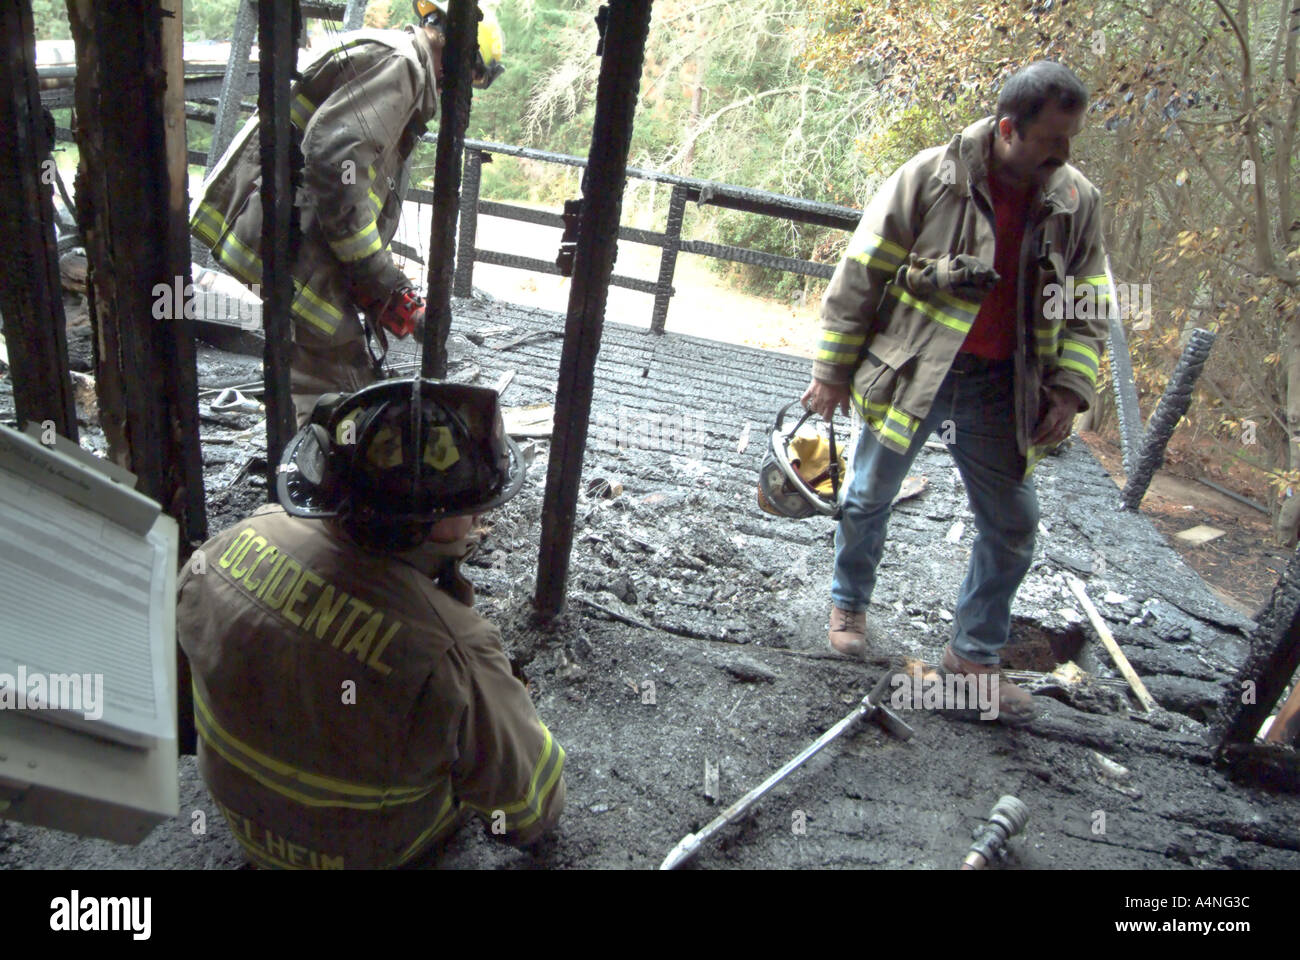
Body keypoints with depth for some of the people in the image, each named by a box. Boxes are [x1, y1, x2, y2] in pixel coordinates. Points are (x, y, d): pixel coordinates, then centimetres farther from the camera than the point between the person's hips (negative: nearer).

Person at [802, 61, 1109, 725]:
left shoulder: (1077, 203, 1)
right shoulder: (929, 179, -11)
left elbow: (1087, 309, 9)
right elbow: (860, 276, -7)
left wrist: (1069, 392, -2)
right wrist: (832, 371, -6)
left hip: (998, 391, 4)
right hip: (908, 375, -3)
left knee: (1012, 524, 7)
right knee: (870, 499, 11)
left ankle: (975, 653, 25)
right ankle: (849, 605, 38)